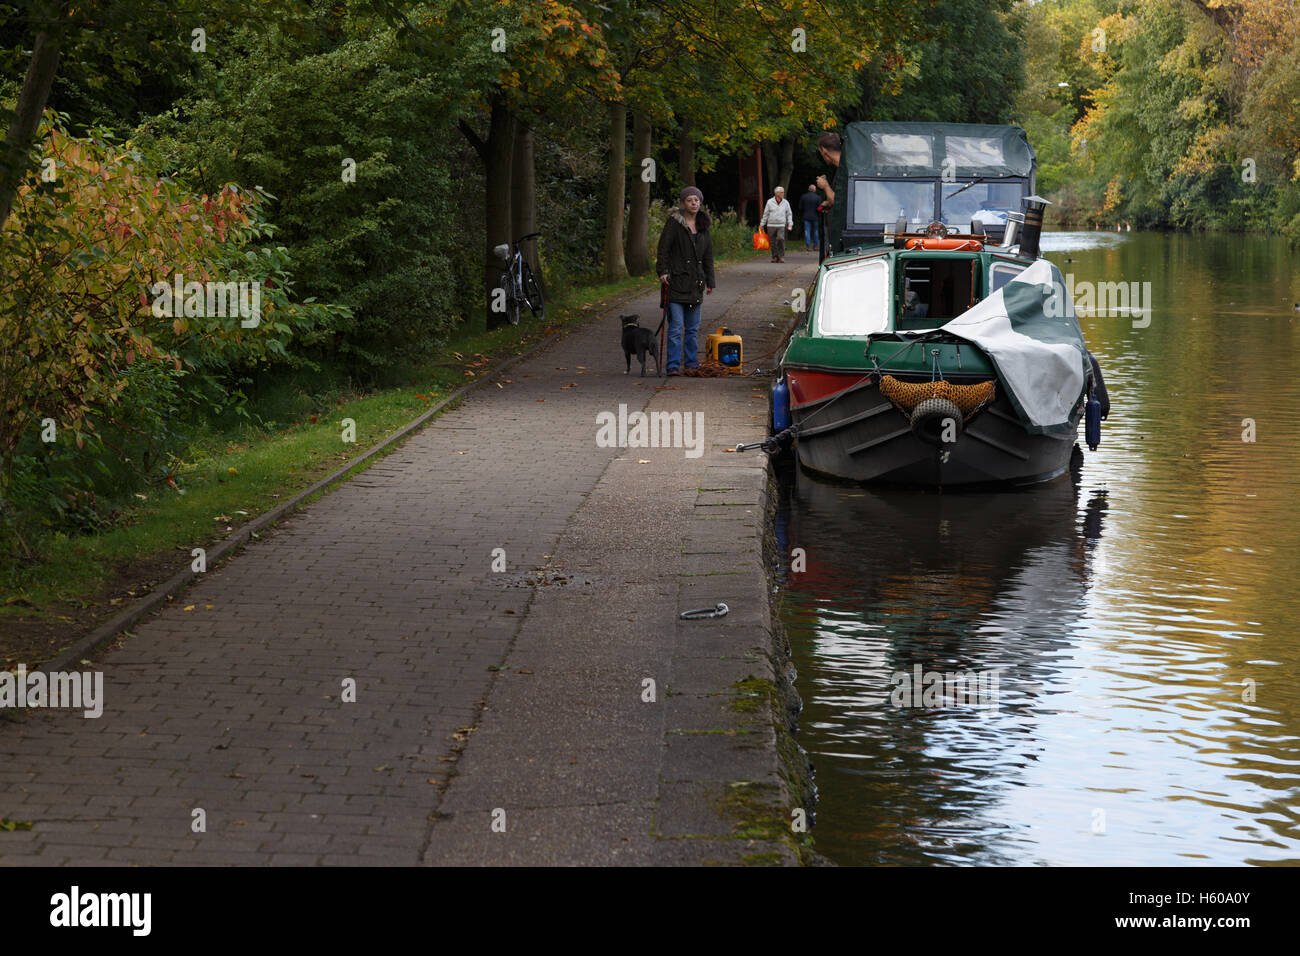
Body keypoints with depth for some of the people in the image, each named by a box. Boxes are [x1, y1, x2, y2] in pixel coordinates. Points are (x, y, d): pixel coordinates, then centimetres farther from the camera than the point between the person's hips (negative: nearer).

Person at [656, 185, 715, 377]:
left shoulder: (703, 226, 14)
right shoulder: (674, 223, -3)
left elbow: (708, 256, 18)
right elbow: (663, 248, -7)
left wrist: (710, 281, 16)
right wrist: (663, 271, -17)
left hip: (696, 282, 5)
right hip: (676, 281, -5)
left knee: (693, 328, 9)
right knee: (676, 327, -7)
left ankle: (692, 363, 16)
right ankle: (673, 365, -4)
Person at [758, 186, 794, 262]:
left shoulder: (785, 203, 7)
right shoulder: (770, 202, 3)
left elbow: (789, 214, 14)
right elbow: (765, 214, 8)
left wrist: (790, 224, 2)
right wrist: (762, 224, 7)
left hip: (781, 225, 0)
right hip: (771, 225, 0)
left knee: (781, 239, -21)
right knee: (773, 242, 0)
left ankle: (781, 256, -12)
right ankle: (775, 257, 13)